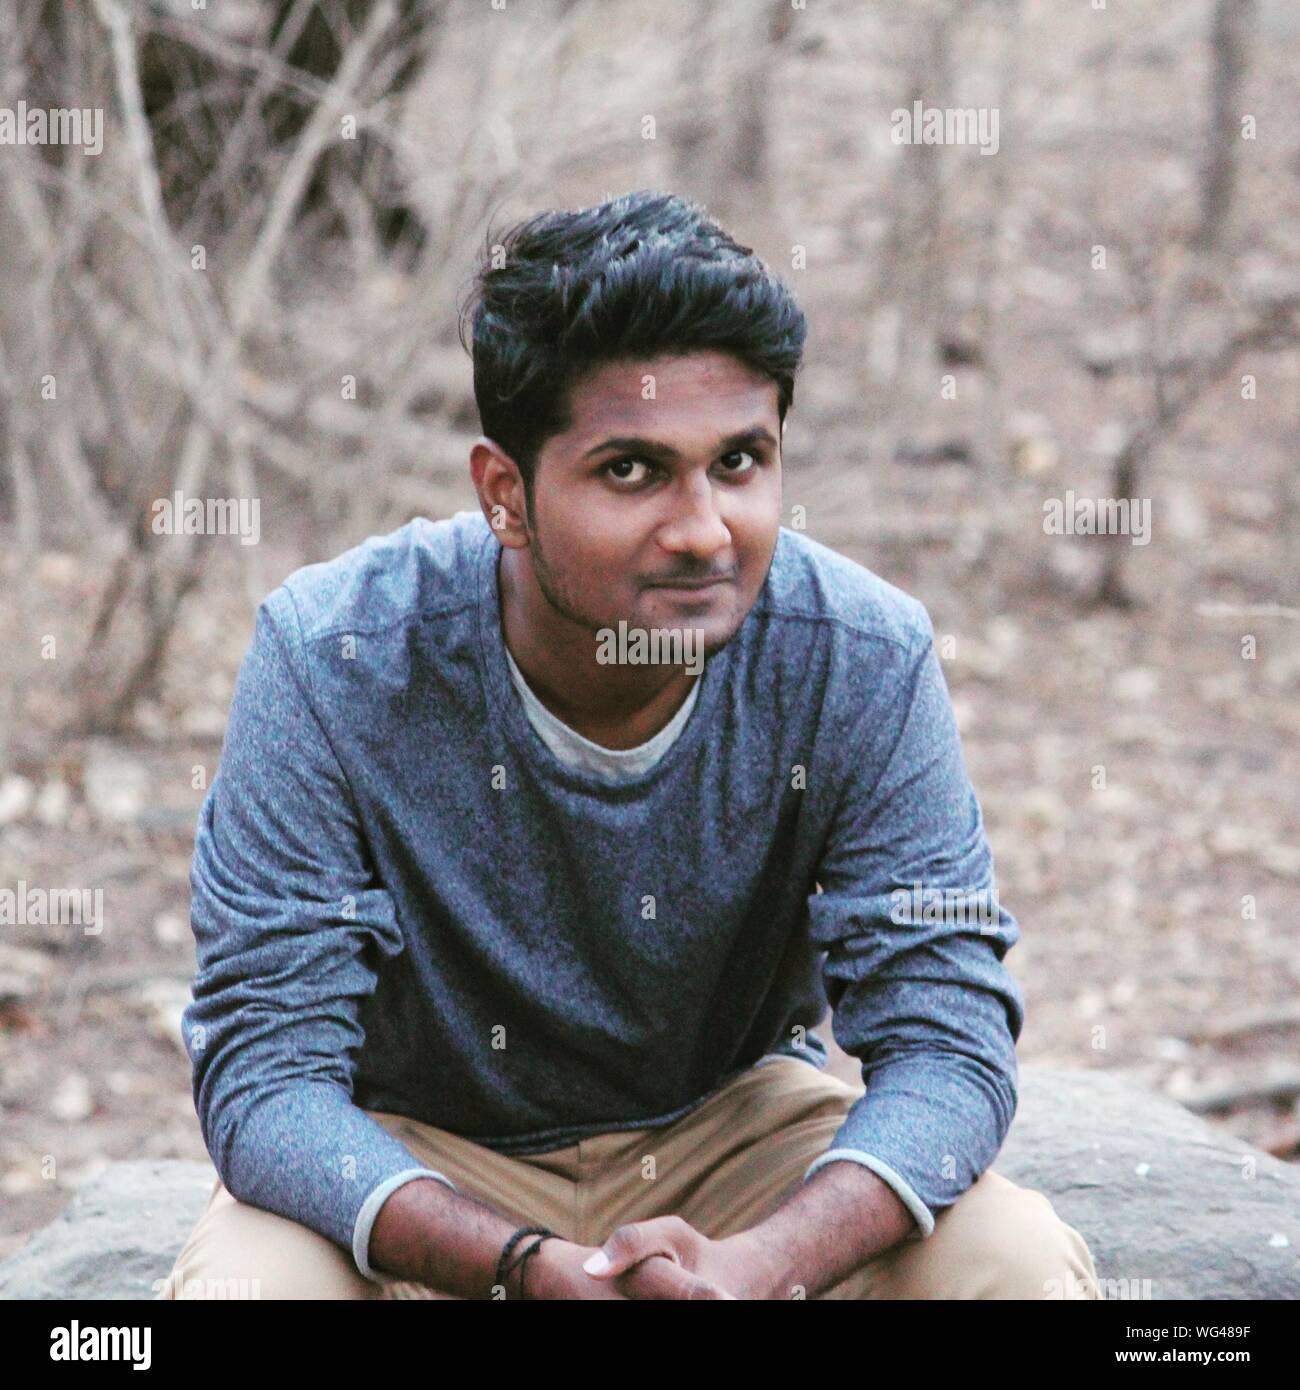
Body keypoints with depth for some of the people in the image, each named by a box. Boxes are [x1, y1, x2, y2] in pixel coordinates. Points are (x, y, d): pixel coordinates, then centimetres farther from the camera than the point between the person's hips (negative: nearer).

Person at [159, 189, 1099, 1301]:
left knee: (1025, 1260, -22)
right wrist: (527, 1267, -41)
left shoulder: (862, 662, -18)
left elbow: (946, 1038, -18)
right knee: (239, 1282, -32)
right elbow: (266, 1073, -23)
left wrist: (759, 1266, -39)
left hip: (736, 1132, 2)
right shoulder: (332, 665, -23)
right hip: (421, 1158, -2)